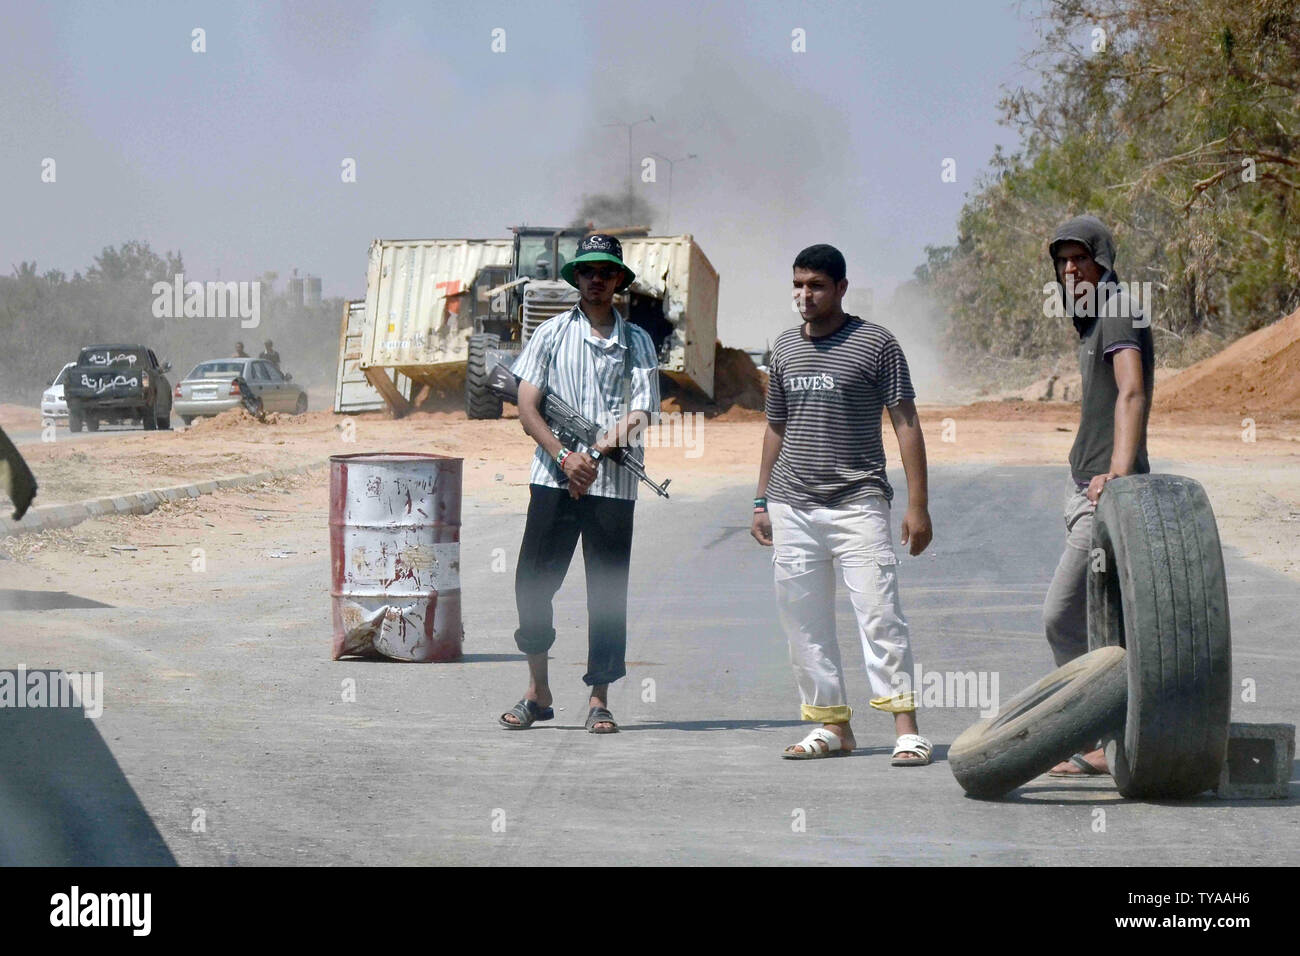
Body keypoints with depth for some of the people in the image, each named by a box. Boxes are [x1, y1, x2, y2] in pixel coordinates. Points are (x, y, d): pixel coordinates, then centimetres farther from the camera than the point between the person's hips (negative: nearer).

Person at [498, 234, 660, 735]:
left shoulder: (637, 342, 9)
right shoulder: (551, 333, 9)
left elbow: (639, 415, -1)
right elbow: (527, 407, 2)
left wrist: (593, 455, -15)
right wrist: (565, 458, -12)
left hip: (613, 483, 0)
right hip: (553, 480, 0)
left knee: (608, 591, 1)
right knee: (533, 581, -3)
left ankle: (599, 700, 9)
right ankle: (538, 691, 11)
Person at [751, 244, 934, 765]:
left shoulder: (875, 343, -1)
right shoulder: (785, 347, 14)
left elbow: (905, 423, -3)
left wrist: (917, 504, -9)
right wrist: (762, 501, 18)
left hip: (858, 501, -5)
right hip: (791, 507, 5)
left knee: (879, 612, -12)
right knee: (803, 622, 5)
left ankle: (906, 728, -13)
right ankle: (833, 725, 13)